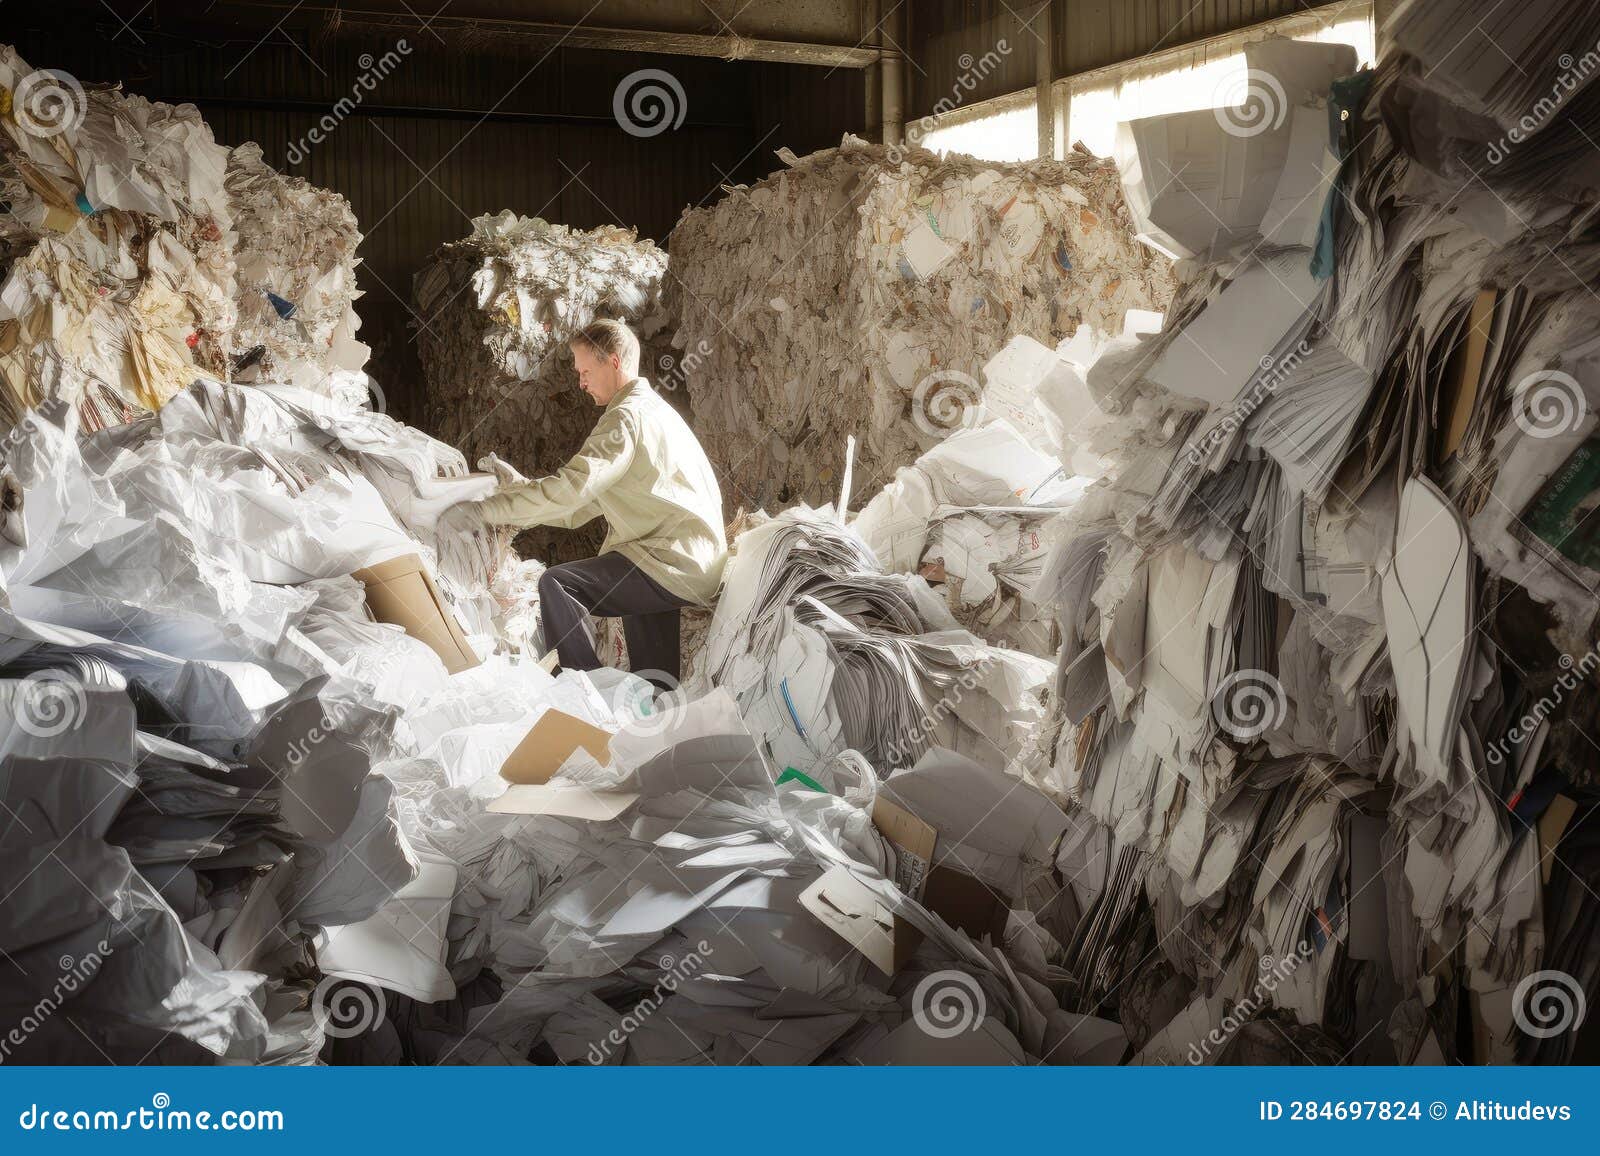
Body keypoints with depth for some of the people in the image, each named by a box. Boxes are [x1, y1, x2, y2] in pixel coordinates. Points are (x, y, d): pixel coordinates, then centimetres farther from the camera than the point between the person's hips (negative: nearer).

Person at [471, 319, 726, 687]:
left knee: (557, 584, -18)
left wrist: (487, 510, -14)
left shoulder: (628, 416, -11)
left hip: (674, 563, -11)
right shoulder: (651, 408, 22)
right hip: (699, 564, 11)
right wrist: (517, 486, 14)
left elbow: (571, 488, -22)